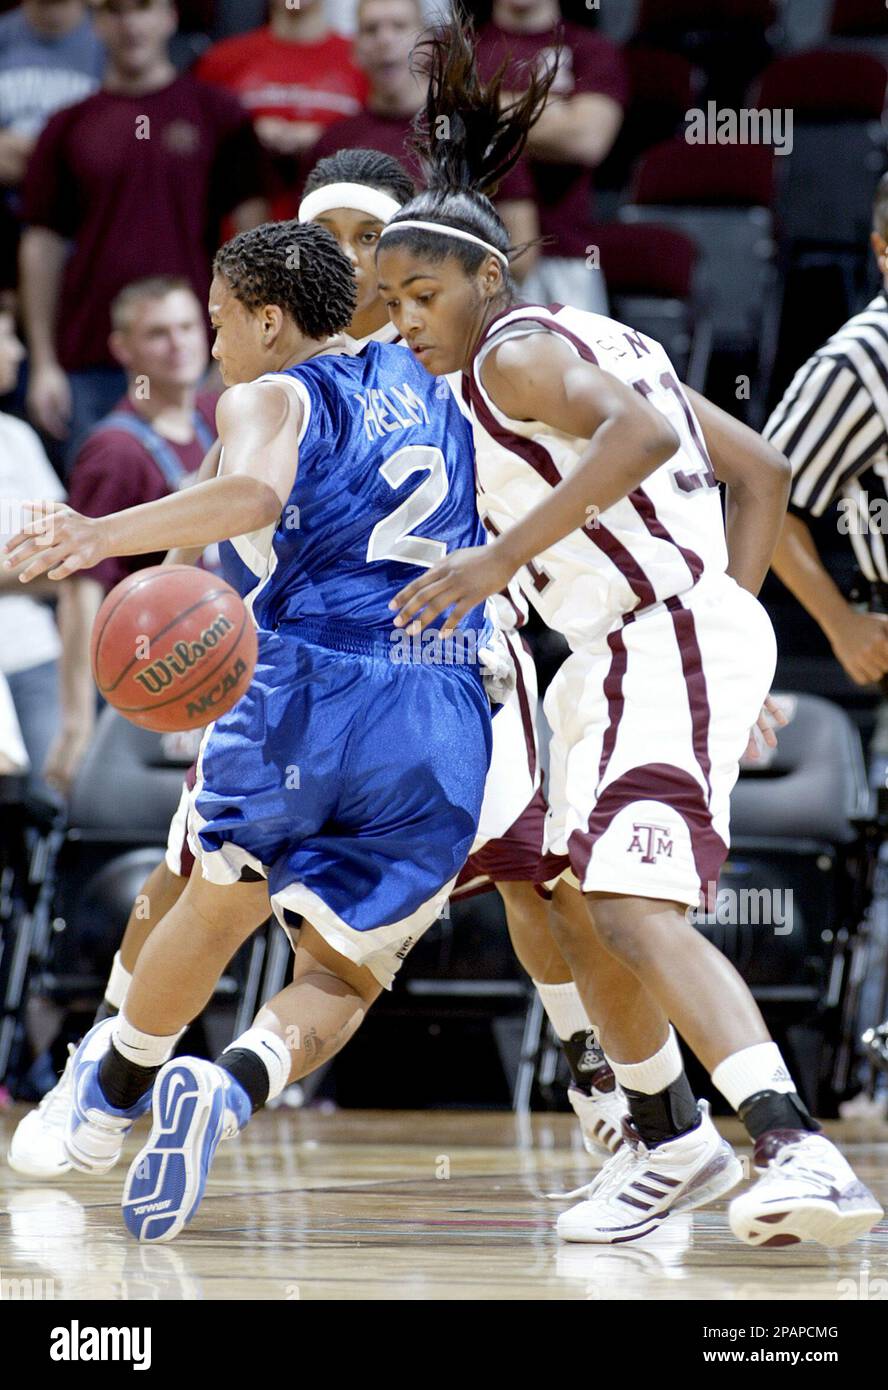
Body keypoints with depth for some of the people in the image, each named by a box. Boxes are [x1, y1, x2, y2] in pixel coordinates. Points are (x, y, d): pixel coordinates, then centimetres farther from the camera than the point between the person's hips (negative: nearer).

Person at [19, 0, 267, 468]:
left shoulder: (216, 114, 4)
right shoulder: (70, 127, 9)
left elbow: (251, 231, 2)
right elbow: (43, 246, 9)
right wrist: (44, 364, 3)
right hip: (91, 363, 2)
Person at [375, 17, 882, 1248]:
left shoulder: (517, 354, -9)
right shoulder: (598, 346, 19)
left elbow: (641, 431, -31)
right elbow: (764, 471, 21)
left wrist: (501, 558, -35)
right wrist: (726, 615, 20)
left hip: (667, 643, -11)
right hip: (625, 659, 11)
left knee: (635, 909, -27)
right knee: (586, 916, 22)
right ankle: (669, 1144, 39)